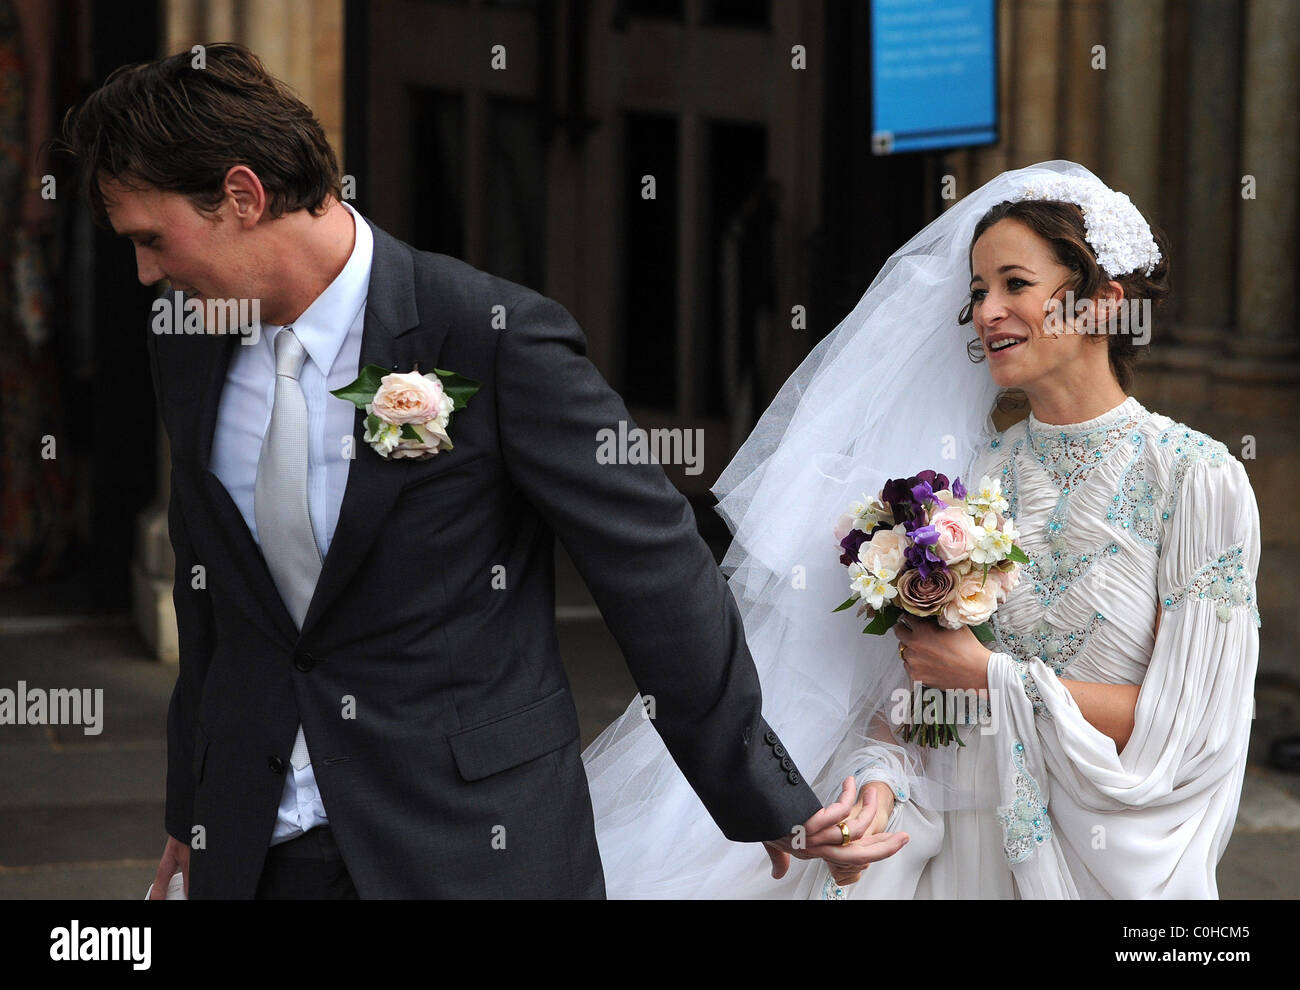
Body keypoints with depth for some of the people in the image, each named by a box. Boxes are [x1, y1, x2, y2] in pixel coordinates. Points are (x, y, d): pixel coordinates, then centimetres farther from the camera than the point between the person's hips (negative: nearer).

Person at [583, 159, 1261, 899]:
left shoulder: (1197, 479, -10)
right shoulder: (970, 475, 4)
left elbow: (1187, 722, -13)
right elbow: (918, 684, 4)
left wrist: (988, 673, -11)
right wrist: (879, 786, -16)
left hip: (1111, 861, -3)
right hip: (961, 852, 4)